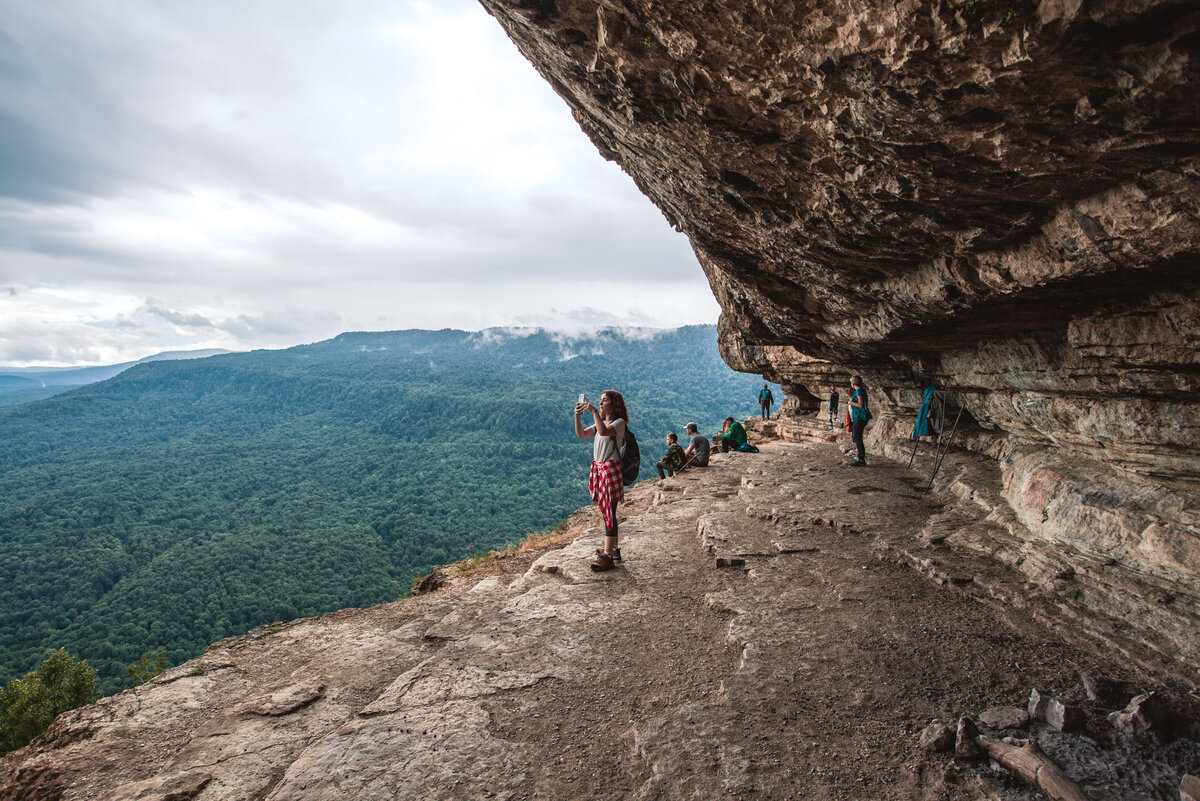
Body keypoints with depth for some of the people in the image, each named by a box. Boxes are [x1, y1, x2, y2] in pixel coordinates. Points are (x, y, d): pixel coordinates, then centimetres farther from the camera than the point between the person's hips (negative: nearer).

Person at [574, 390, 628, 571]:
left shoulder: (619, 422, -9)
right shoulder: (601, 422, 18)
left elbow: (604, 431, -29)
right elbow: (581, 434, 10)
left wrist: (594, 411, -26)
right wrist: (577, 416, -3)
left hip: (611, 469, -9)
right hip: (598, 468, 9)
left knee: (609, 512, -8)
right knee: (606, 511, 15)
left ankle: (607, 556, -7)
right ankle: (614, 549, 27)